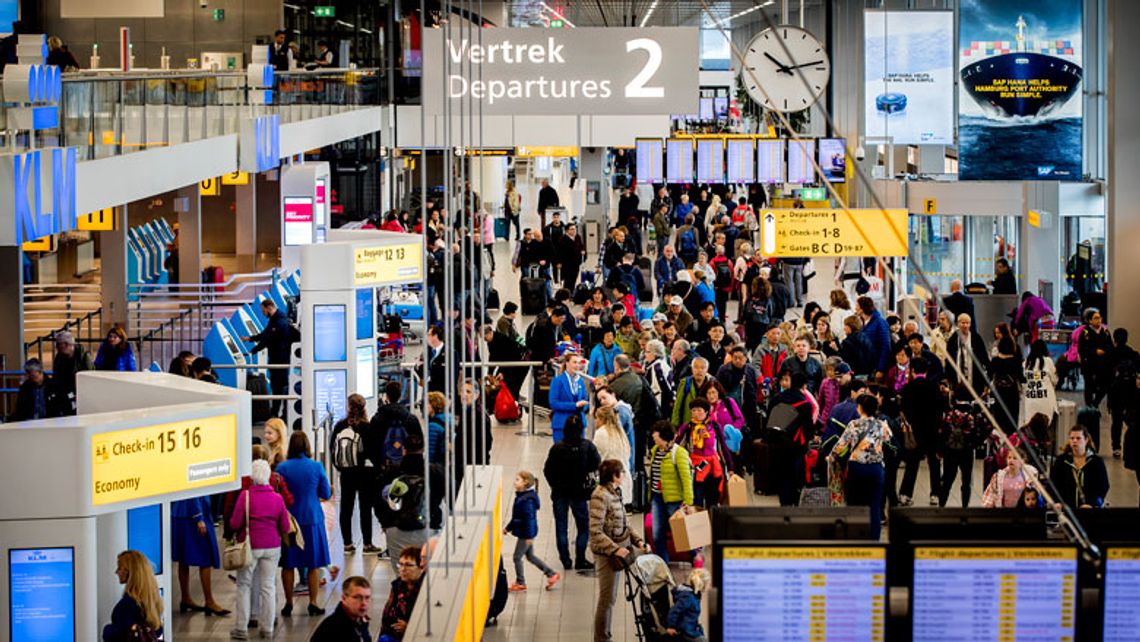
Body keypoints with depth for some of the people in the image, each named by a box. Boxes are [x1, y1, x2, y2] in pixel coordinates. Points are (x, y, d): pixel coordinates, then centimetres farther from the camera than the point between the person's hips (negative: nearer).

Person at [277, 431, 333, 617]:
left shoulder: (282, 468, -8)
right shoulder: (316, 467, -7)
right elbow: (326, 495, 1)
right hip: (312, 518, 0)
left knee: (288, 564, 10)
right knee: (314, 564, 8)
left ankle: (288, 603, 14)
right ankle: (313, 604, 8)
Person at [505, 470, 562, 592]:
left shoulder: (527, 500, -23)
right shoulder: (520, 497, 8)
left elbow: (529, 518, -24)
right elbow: (516, 517, 19)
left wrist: (529, 536, -24)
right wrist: (508, 528, 23)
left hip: (526, 534, -10)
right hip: (524, 533, 10)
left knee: (517, 557, 1)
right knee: (530, 556, 17)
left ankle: (520, 583, 14)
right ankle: (552, 574, 23)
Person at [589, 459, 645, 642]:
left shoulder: (615, 493, 9)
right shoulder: (600, 496, -19)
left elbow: (624, 523, 18)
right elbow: (595, 531, -23)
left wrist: (637, 540, 5)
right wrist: (615, 549, -26)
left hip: (617, 551, 9)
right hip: (606, 553, -9)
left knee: (611, 597, 16)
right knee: (607, 598, -1)